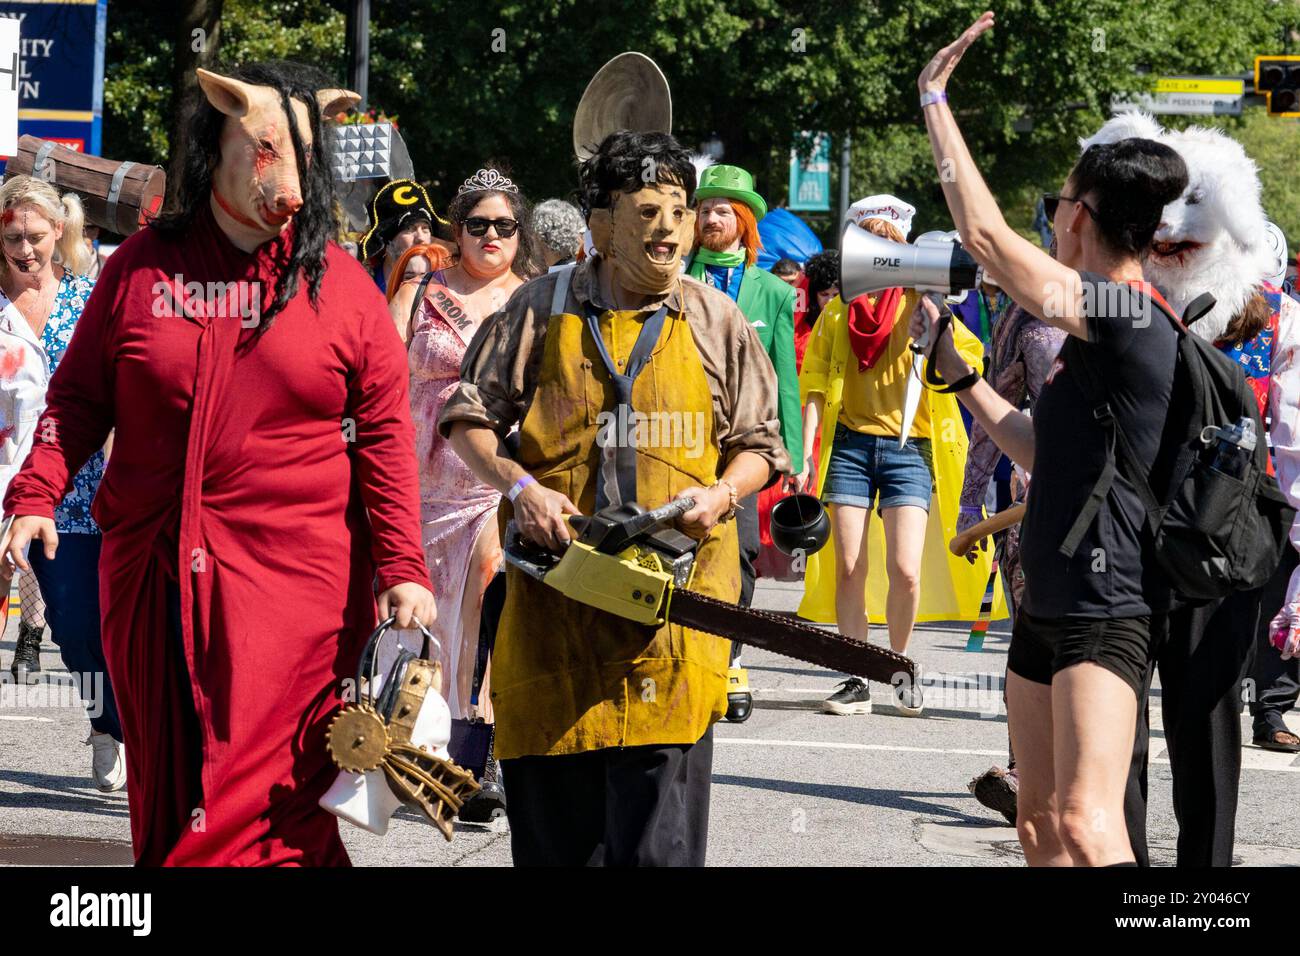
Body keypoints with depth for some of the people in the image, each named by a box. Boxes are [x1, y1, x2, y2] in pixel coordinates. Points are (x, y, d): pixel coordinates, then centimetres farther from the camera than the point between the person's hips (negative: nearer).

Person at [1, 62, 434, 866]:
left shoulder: (340, 283, 3)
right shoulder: (142, 266, 7)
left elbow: (385, 434, 2)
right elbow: (79, 397, 11)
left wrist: (401, 567, -6)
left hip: (297, 585, -3)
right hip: (153, 576, 3)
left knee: (267, 799, -10)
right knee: (166, 800, 9)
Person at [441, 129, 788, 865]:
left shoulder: (717, 325, 8)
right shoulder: (542, 311, 5)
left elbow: (757, 444, 15)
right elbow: (469, 417, 9)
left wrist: (721, 494, -6)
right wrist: (520, 488, -8)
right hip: (557, 602, 0)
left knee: (659, 837, -6)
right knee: (552, 820, 4)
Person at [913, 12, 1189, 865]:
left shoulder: (1126, 315, -17)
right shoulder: (1102, 335, 15)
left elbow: (986, 234, -22)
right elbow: (1045, 451, 24)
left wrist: (936, 98, -13)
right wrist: (959, 371, 27)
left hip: (1108, 612, -10)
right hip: (1048, 604, 10)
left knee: (1086, 827, -22)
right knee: (1040, 826, 14)